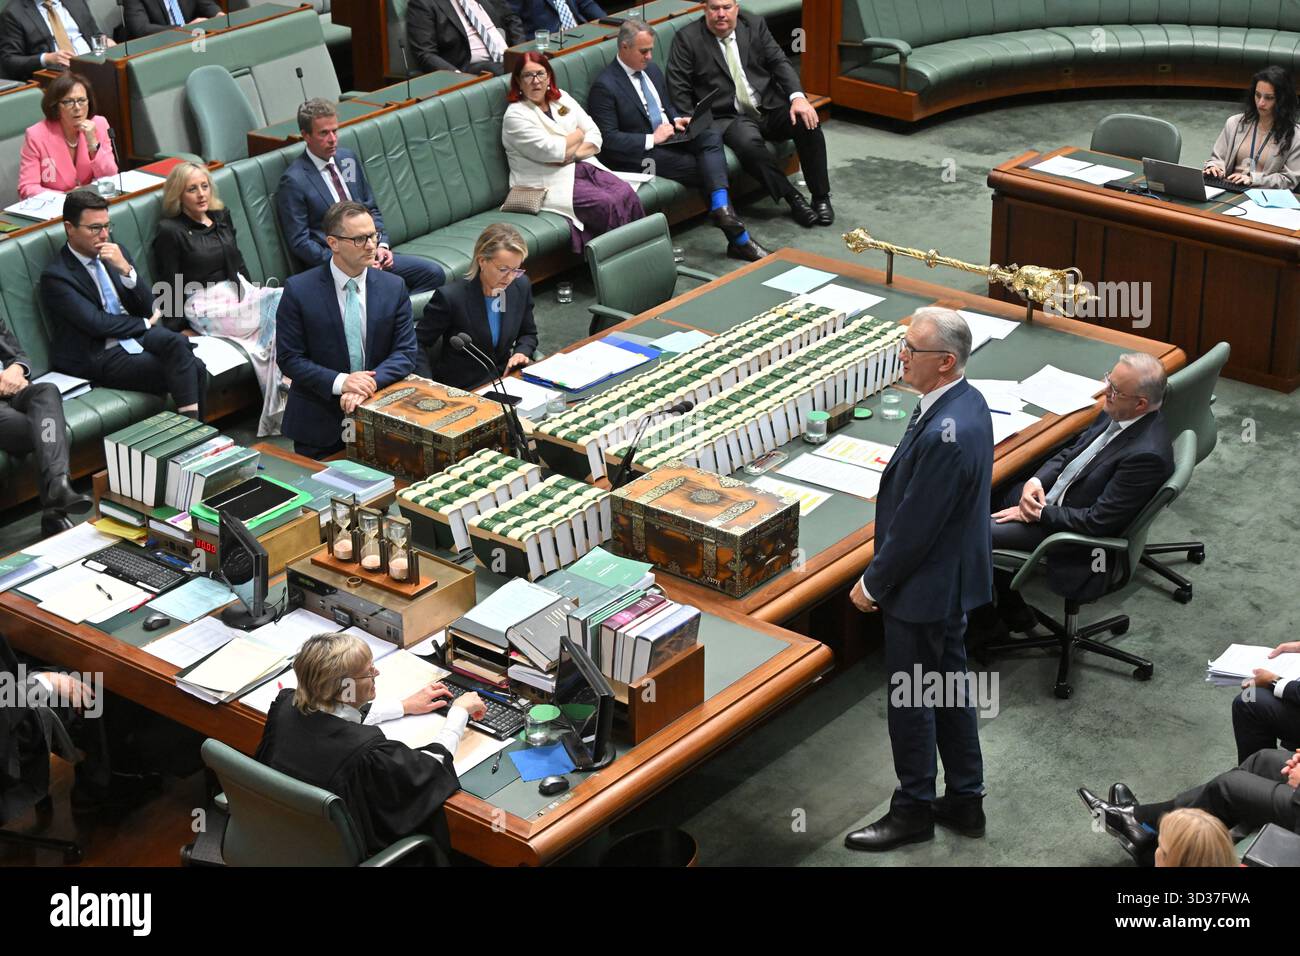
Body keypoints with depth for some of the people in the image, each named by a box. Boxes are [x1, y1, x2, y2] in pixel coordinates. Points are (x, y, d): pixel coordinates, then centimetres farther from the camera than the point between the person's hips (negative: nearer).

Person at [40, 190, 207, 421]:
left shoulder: (115, 254, 10)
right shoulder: (55, 277, -9)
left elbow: (148, 307, 5)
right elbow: (97, 324, -14)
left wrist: (126, 269, -11)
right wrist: (146, 323, -2)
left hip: (139, 333, 6)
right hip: (100, 354, -6)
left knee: (177, 343, -27)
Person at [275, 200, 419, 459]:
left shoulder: (394, 287, -2)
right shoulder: (298, 290, -10)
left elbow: (405, 352, -4)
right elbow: (288, 358, -10)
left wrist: (371, 383, -22)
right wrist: (339, 382, -24)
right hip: (318, 424, -2)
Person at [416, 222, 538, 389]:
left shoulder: (521, 286, -1)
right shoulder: (451, 296, -18)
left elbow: (528, 333, 18)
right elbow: (418, 342, -6)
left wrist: (521, 353, -4)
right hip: (460, 390, -6)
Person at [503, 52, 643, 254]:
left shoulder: (562, 99, 13)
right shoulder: (516, 115, -7)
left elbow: (595, 136, 8)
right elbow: (550, 151, -17)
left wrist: (571, 154, -12)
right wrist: (578, 134, 0)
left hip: (582, 165, 6)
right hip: (549, 182, -6)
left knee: (626, 194, -20)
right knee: (606, 203, -28)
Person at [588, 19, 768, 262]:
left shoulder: (652, 69, 13)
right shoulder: (604, 87, -12)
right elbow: (607, 140, -17)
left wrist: (676, 120, 3)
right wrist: (652, 139, -20)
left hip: (669, 137, 7)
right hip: (641, 155, -7)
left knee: (712, 135, -23)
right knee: (705, 168, -21)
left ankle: (721, 208, -41)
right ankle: (738, 237, -17)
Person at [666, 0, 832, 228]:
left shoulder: (755, 25, 8)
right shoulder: (687, 38, -1)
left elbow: (779, 63, 3)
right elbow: (678, 87, -2)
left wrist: (798, 97, -14)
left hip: (771, 107, 3)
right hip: (728, 117, -3)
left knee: (808, 123, -23)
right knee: (749, 143, -35)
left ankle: (821, 197, -9)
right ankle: (793, 198, -19)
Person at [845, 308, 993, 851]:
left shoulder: (943, 434, -32)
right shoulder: (968, 401, 0)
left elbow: (913, 526, -26)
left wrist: (873, 584, -12)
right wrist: (881, 575, 16)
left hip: (924, 587, -10)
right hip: (955, 577, 10)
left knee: (910, 701, 8)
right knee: (951, 684, 21)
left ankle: (913, 811, 25)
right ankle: (965, 801, 34)